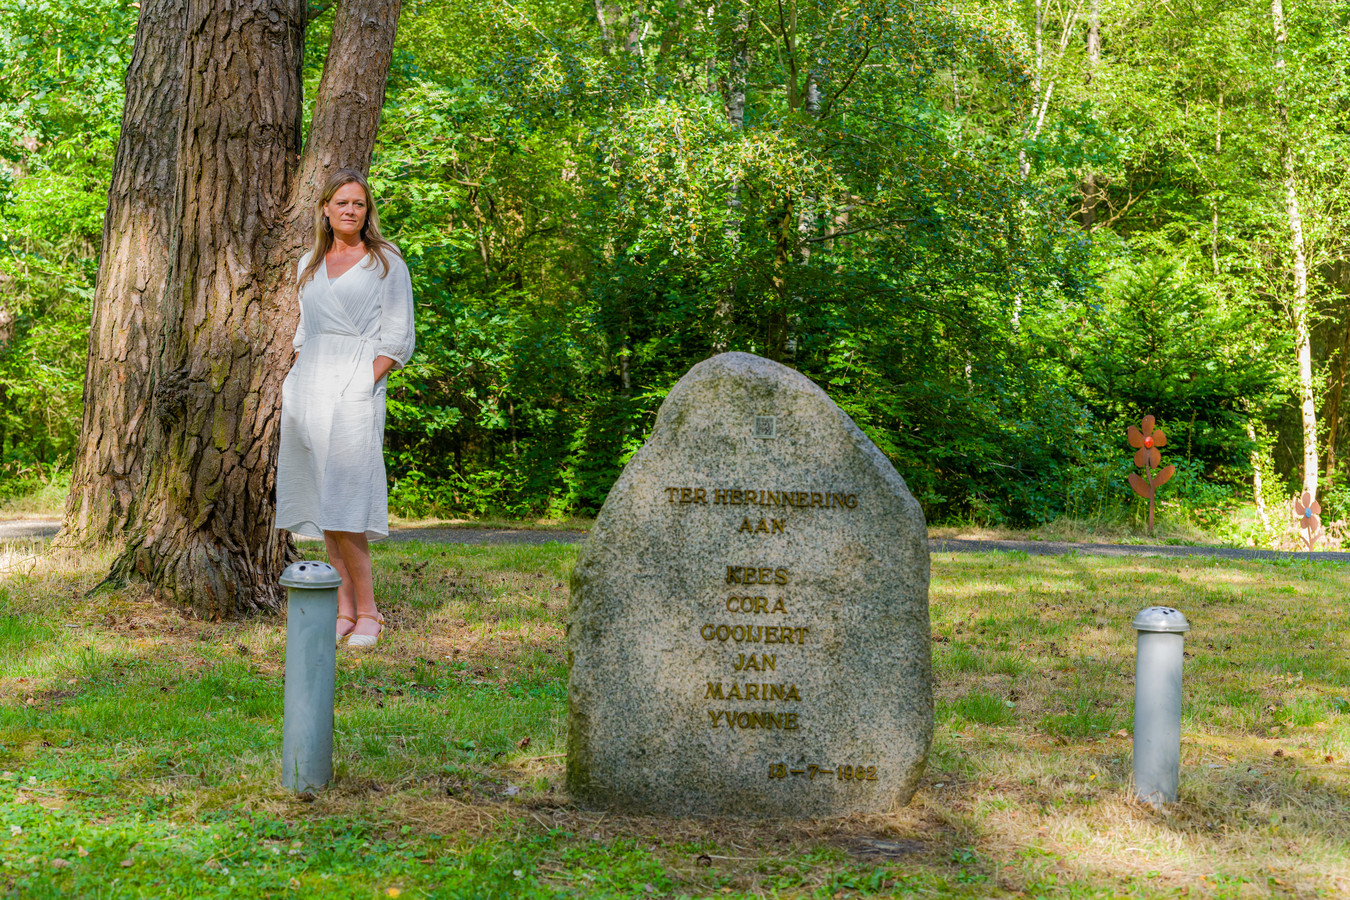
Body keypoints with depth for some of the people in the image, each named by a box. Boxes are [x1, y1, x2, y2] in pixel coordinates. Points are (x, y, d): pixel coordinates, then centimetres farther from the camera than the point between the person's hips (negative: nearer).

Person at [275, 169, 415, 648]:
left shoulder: (385, 263, 3)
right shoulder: (310, 264, 19)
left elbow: (397, 338, -2)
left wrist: (365, 385, -12)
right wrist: (293, 381, 11)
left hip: (354, 388, -6)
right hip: (308, 387, 6)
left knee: (341, 504, -12)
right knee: (321, 503, 3)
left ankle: (367, 613, -6)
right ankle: (345, 610, 7)